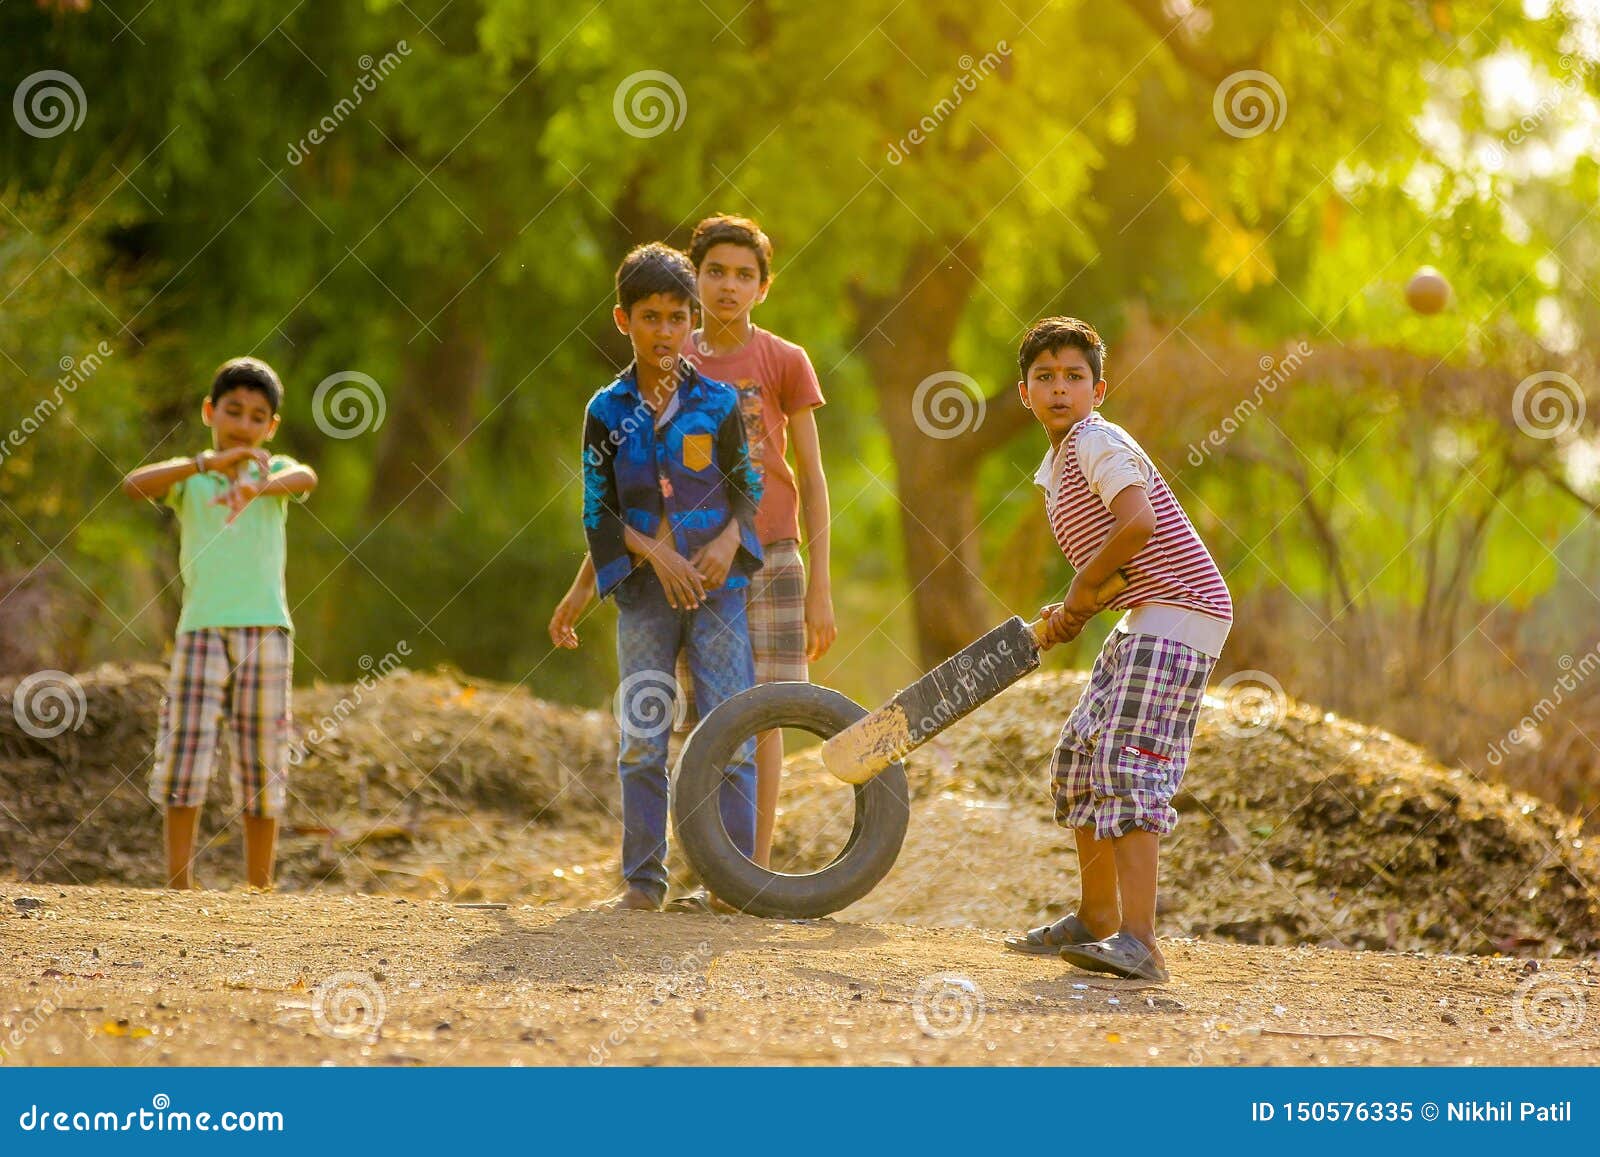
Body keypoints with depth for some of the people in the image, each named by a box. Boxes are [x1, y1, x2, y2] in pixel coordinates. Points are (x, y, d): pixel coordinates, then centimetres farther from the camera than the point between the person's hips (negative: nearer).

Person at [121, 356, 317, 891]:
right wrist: (211, 461, -24)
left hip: (265, 631, 0)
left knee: (262, 767, 3)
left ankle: (259, 893, 10)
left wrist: (255, 487, -38)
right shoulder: (188, 477, 8)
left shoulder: (274, 469, 8)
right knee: (185, 754, -7)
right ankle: (179, 890, -1)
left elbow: (305, 478, -16)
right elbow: (134, 484, -13)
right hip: (201, 629, 0)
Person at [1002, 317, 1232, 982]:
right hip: (1143, 622, 11)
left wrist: (1080, 595, -14)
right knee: (1080, 754, 18)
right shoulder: (1056, 469, 18)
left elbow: (1138, 525, -27)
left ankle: (1137, 942, -29)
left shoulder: (1097, 443, -11)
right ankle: (1096, 920, 33)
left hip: (1181, 612, -11)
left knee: (1127, 761, -21)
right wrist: (1070, 615, 4)